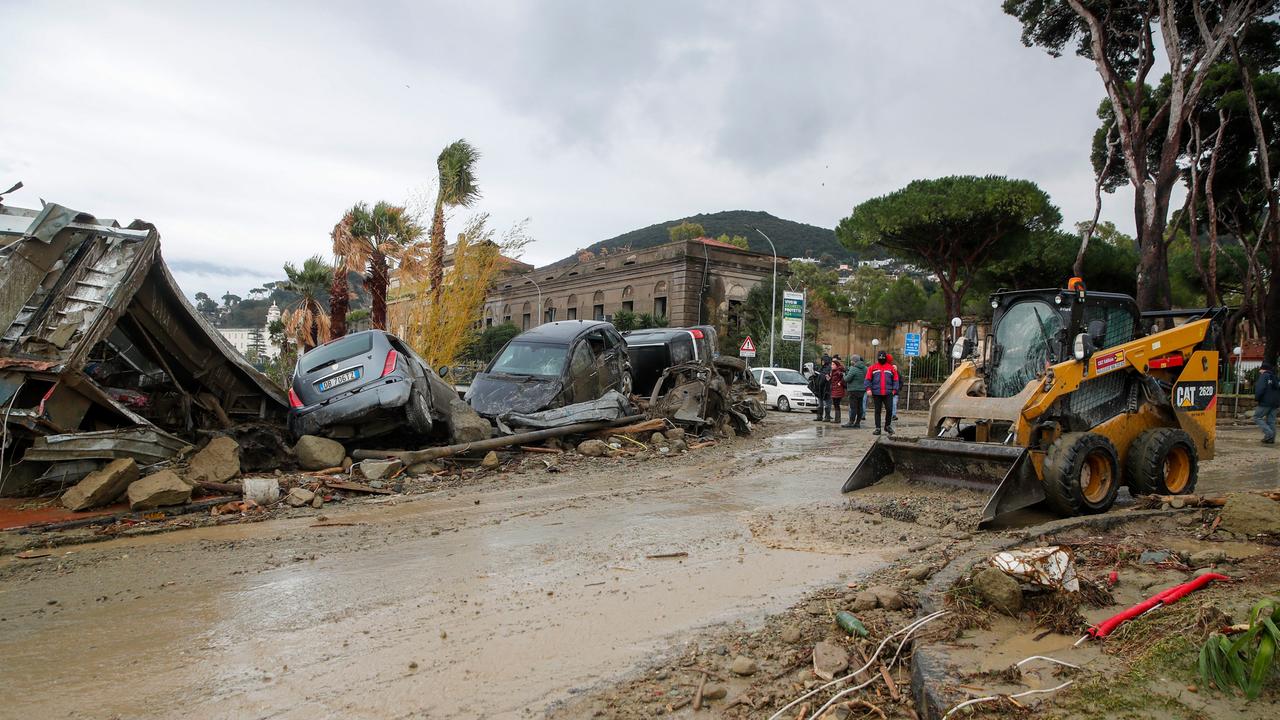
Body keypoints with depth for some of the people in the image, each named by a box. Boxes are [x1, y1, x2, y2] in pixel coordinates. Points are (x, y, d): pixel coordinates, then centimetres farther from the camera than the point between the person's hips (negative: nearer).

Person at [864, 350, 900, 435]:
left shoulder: (891, 368, 9)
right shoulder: (872, 368, 7)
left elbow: (895, 380, 10)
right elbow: (868, 379, 5)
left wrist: (894, 389, -1)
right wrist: (868, 388, -9)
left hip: (888, 393, 0)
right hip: (876, 393, 0)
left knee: (889, 409, -4)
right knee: (877, 411, 5)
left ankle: (888, 426, 16)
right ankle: (878, 428, 10)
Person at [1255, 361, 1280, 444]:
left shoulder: (1264, 376, -7)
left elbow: (1260, 388, -20)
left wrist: (1257, 397, -8)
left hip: (1265, 402, -8)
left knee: (1257, 417, -1)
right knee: (1271, 420, 9)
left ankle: (1269, 433, -14)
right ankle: (1271, 438, 8)